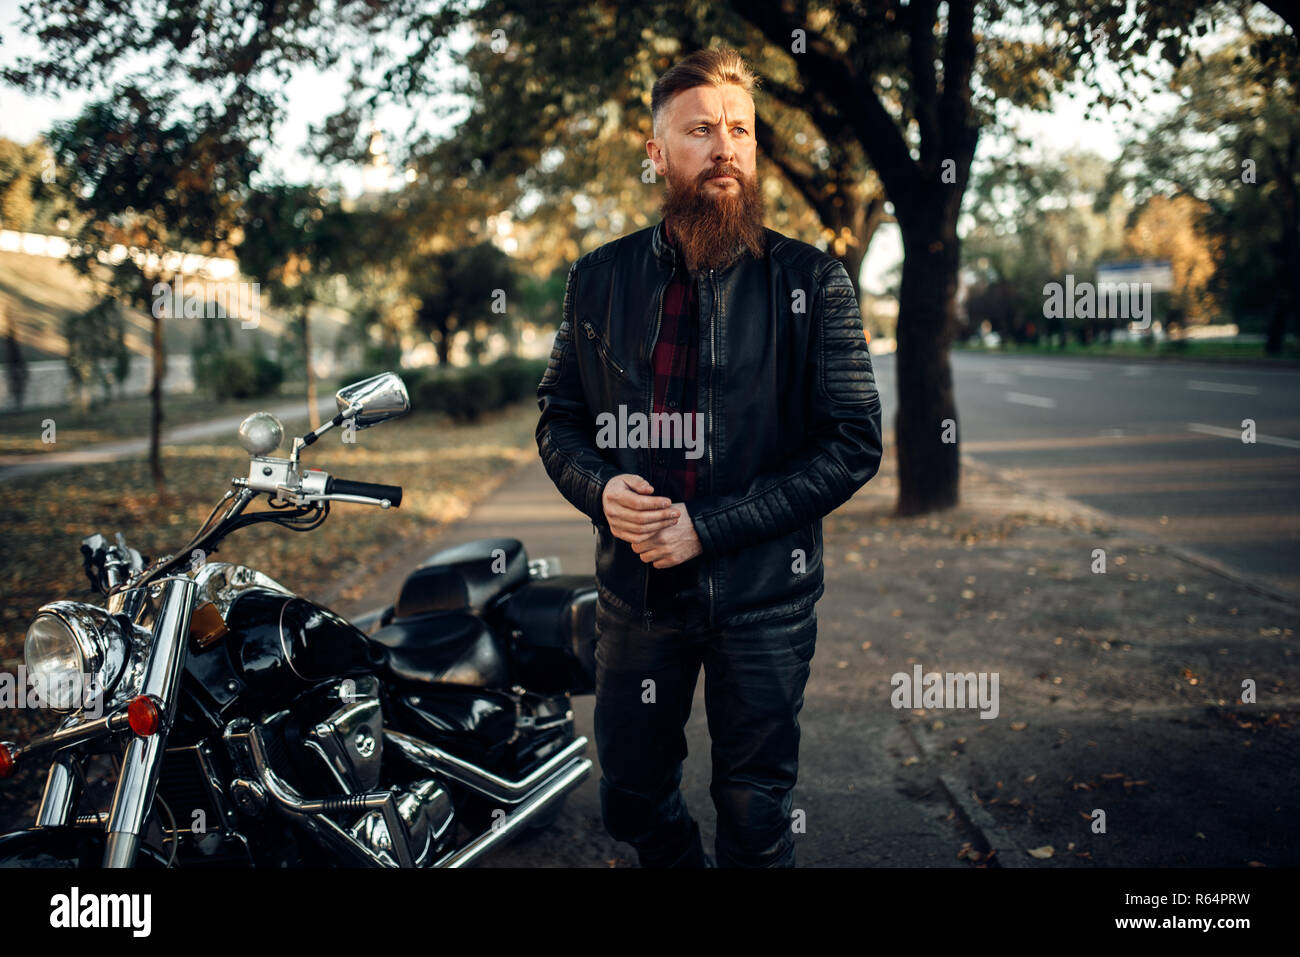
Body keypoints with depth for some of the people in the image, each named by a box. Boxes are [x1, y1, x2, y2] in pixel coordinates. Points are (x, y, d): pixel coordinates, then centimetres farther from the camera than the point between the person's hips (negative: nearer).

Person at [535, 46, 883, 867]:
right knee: (634, 805, 17)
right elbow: (558, 417, 9)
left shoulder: (812, 282, -6)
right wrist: (600, 489, -14)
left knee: (756, 825, 12)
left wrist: (710, 528, -16)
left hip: (761, 595, -2)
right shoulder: (600, 278, 3)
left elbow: (853, 444, -10)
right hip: (635, 584, 3)